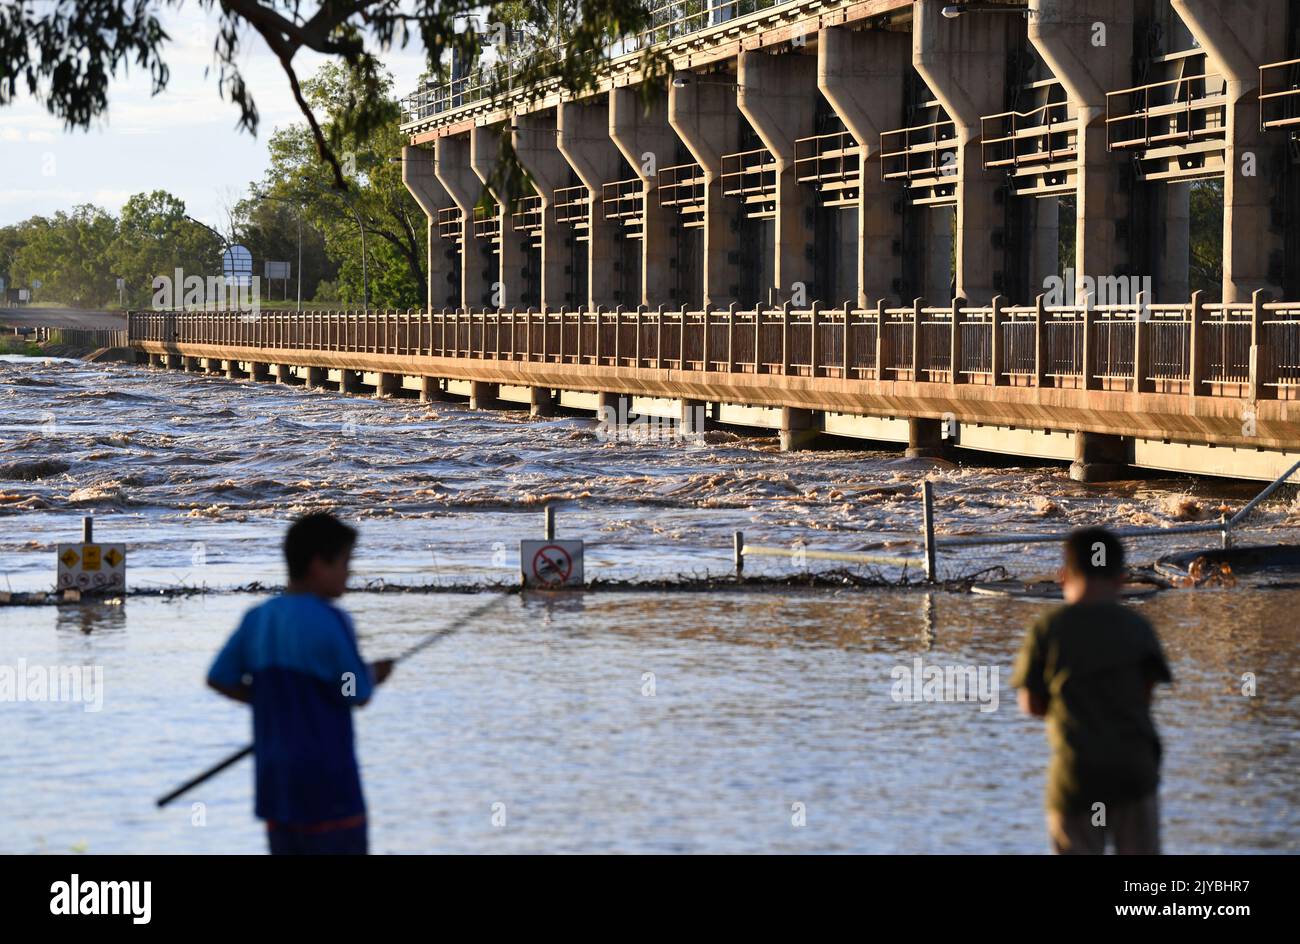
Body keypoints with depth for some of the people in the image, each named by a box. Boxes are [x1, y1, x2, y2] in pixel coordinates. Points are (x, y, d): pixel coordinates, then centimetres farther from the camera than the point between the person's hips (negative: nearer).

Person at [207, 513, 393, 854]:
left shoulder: (257, 619, 6)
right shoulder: (328, 621, -14)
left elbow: (219, 679, 10)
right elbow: (359, 695, -9)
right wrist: (374, 674, 12)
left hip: (276, 783, 7)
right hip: (327, 784, -7)